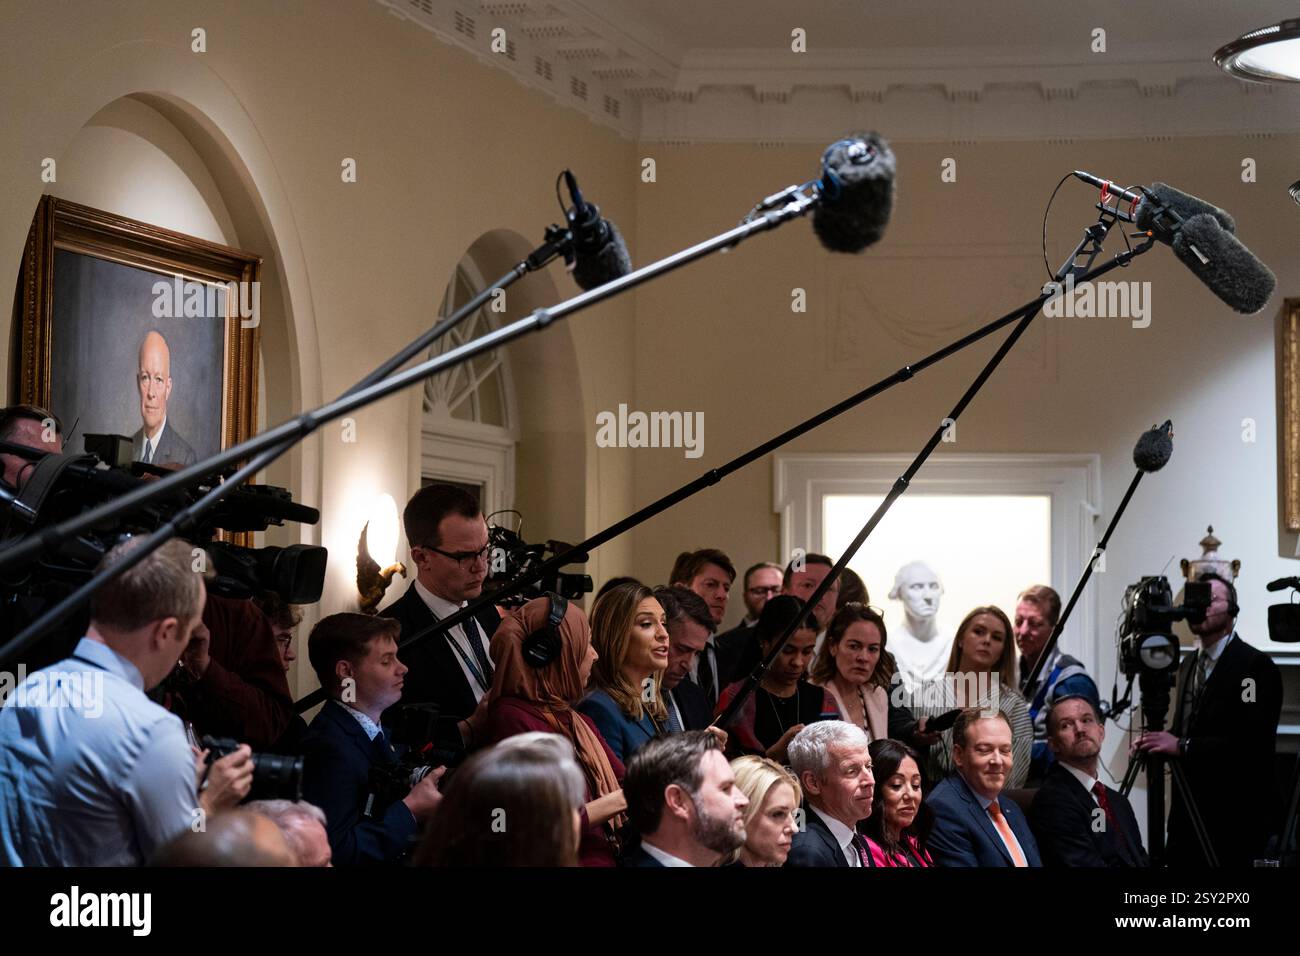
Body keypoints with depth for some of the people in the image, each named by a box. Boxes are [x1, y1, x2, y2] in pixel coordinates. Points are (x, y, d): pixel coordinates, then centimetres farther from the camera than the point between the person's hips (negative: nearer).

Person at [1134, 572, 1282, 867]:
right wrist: (1162, 741, 0)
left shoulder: (1256, 665, -11)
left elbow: (1253, 741, -21)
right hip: (1188, 810, 7)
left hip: (1234, 815, -7)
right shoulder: (1189, 664, 15)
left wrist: (1182, 746, -25)